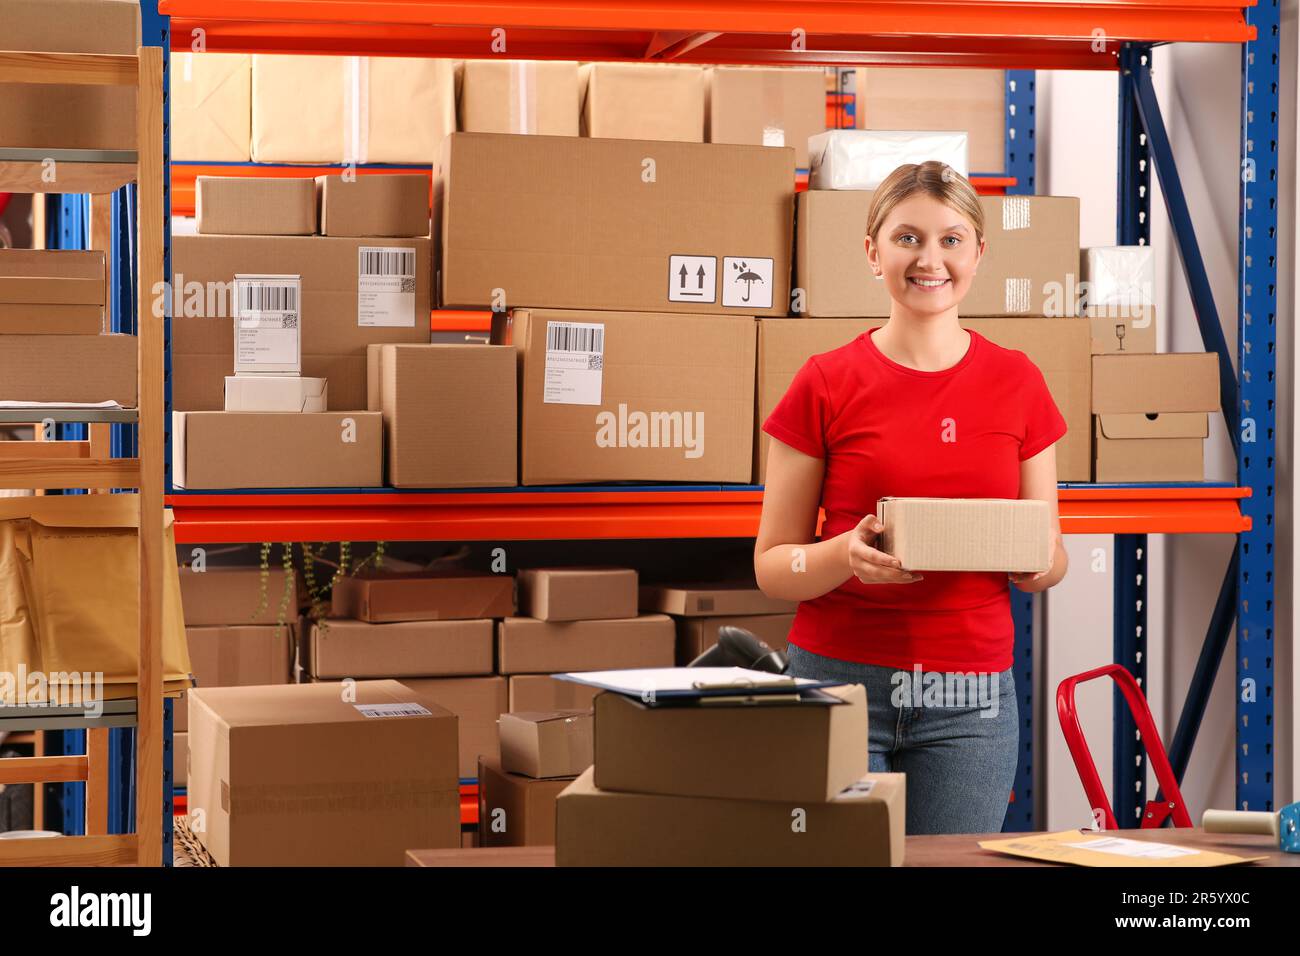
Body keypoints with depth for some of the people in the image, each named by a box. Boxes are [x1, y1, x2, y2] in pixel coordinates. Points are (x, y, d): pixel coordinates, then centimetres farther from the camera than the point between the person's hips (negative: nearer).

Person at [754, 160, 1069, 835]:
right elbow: (771, 565, 1)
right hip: (839, 677, -2)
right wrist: (846, 555, -19)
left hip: (971, 699, 2)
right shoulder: (826, 385, -1)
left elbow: (1050, 557, 13)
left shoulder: (1016, 382, 6)